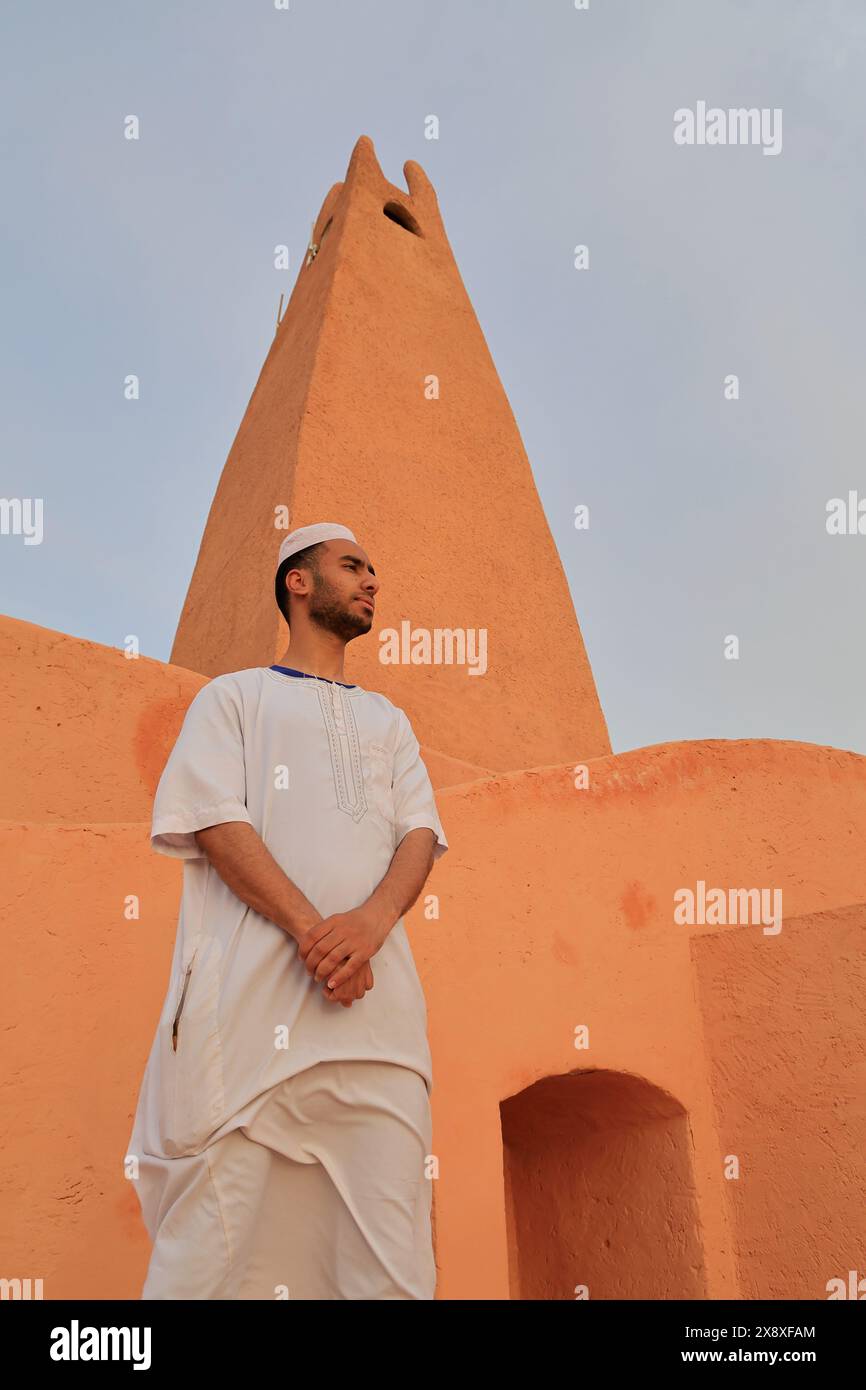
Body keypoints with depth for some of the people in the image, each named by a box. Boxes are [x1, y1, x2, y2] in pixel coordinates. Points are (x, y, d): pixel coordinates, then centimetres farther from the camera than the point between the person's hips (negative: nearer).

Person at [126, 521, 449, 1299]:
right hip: (254, 979, -3)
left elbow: (421, 834, 11)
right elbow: (215, 822, -2)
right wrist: (311, 930, -15)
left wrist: (372, 920, -11)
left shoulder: (387, 720, 25)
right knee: (223, 1217, -4)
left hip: (375, 984, 4)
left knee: (389, 1238, 1)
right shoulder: (234, 697, 13)